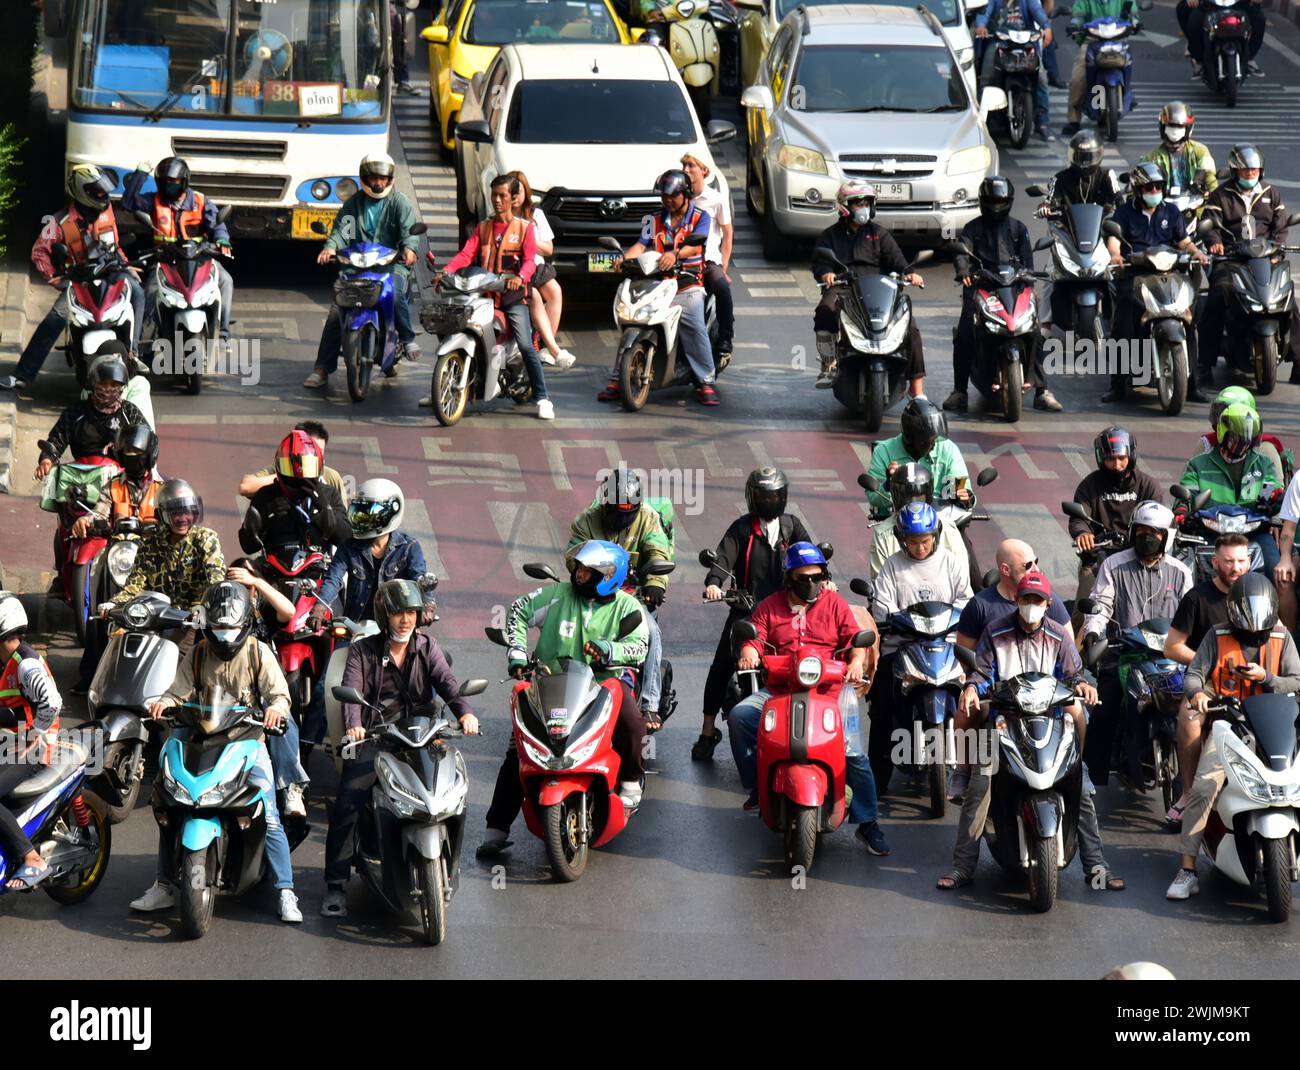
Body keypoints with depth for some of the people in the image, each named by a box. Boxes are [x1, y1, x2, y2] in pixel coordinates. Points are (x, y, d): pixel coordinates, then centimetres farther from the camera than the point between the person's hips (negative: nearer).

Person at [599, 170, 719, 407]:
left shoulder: (701, 218, 6)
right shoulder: (655, 221, 19)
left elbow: (695, 245, -13)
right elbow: (642, 245, 4)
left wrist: (675, 254, -34)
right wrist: (625, 258, -18)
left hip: (687, 285, -4)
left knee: (694, 329, -22)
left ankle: (706, 383, -20)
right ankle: (616, 380, -5)